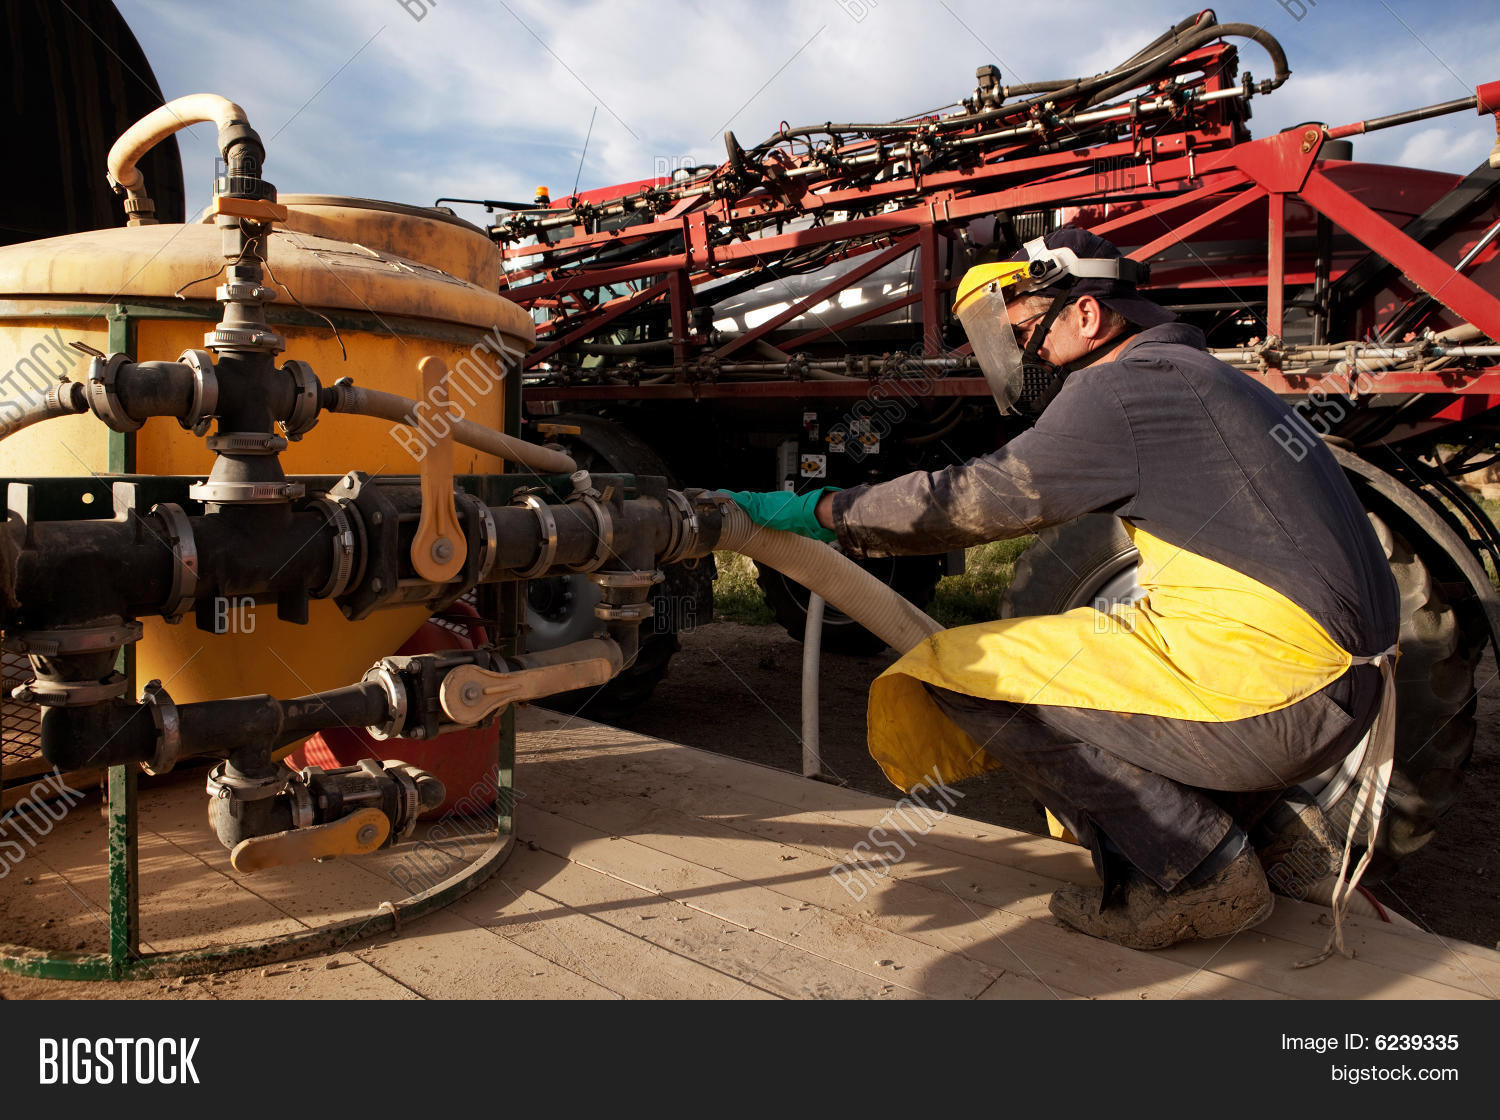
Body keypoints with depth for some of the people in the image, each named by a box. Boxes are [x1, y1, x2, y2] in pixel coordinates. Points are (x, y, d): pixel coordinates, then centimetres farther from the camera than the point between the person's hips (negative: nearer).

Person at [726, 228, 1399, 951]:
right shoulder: (1200, 377, 19)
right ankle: (1262, 824, 11)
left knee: (959, 676, -9)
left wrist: (812, 511, 1)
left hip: (1269, 698, -10)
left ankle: (1195, 873, -4)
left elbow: (965, 502, -9)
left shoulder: (1118, 388, -11)